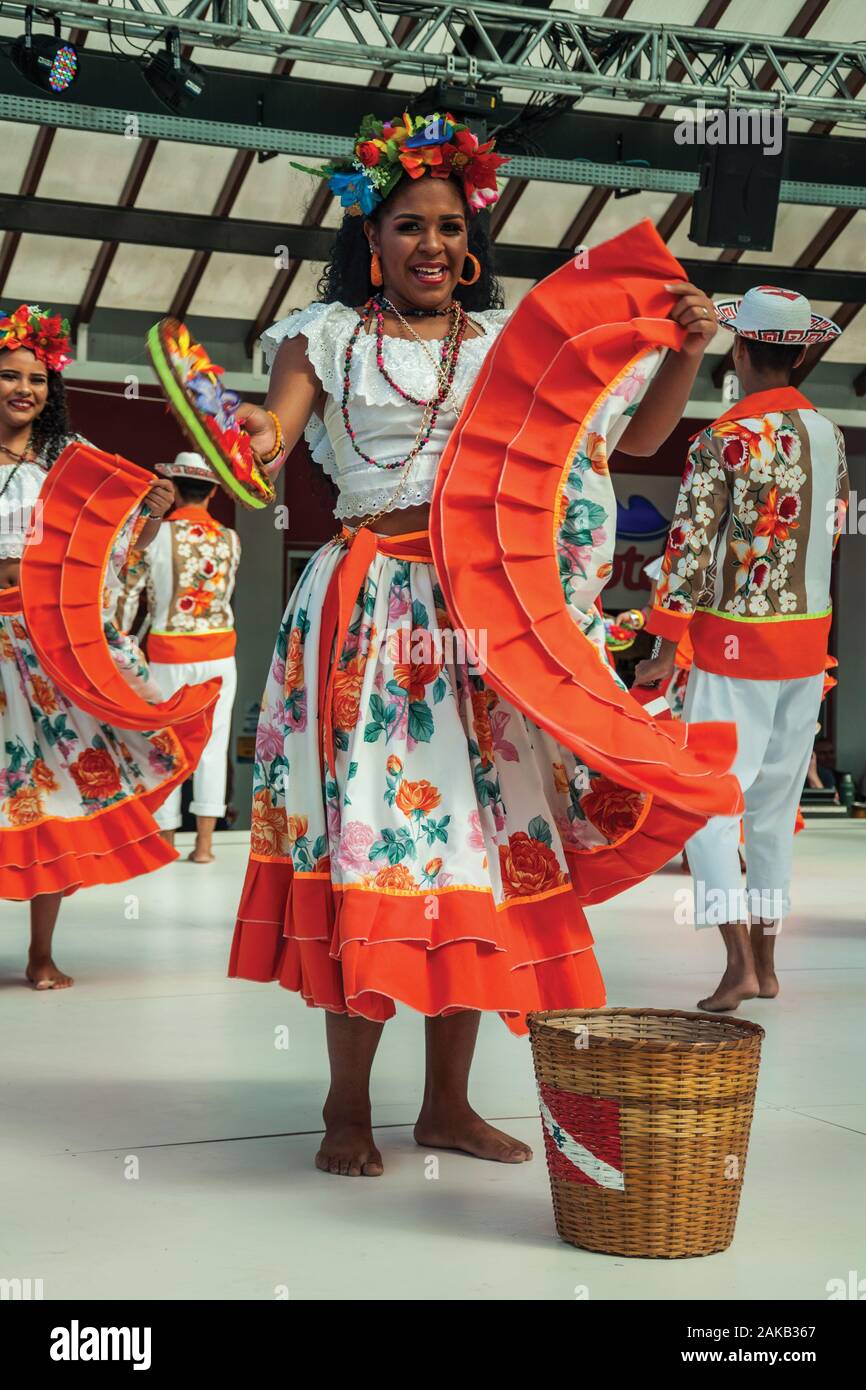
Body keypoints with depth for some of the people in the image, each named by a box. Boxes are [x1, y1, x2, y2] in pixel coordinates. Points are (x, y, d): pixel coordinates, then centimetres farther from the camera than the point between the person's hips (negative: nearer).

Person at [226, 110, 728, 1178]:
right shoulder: (327, 337, 8)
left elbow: (632, 438, 9)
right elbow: (269, 445, -5)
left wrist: (686, 354, -7)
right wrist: (258, 442, -28)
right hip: (370, 606, -3)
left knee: (478, 831, 3)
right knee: (367, 827, -4)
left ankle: (448, 1102, 16)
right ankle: (348, 1105, 10)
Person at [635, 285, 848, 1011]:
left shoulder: (723, 441, -16)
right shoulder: (829, 435, 4)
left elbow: (690, 550, -16)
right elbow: (834, 530, 12)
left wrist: (664, 652, -10)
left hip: (735, 644, -6)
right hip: (810, 638, 6)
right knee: (777, 801, 14)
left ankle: (740, 962, -11)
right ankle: (765, 960, 21)